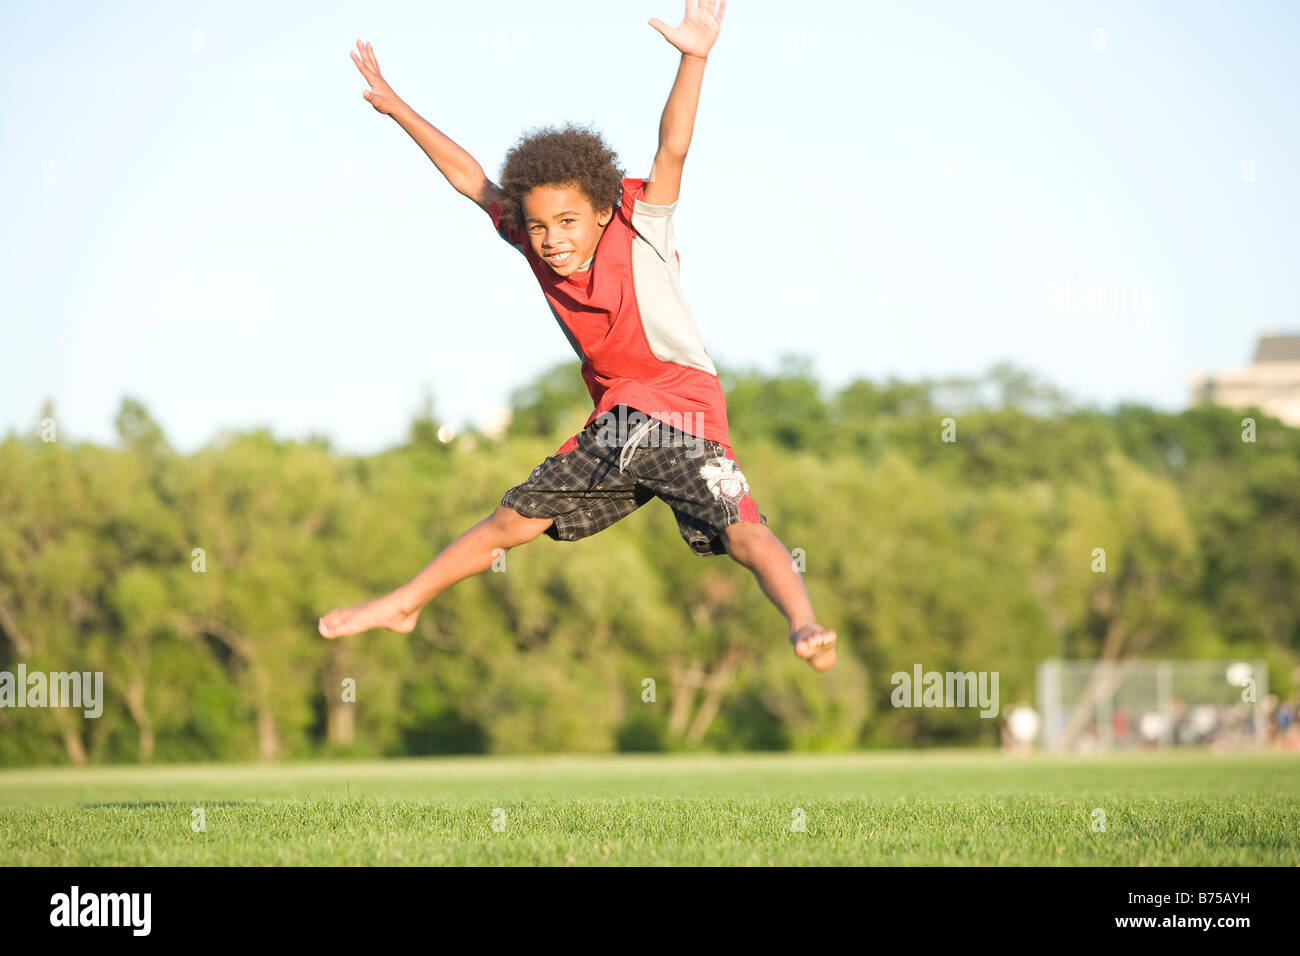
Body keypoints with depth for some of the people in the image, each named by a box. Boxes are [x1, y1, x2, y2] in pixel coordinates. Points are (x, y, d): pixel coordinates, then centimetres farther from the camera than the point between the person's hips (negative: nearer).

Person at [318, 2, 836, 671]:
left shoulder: (638, 233, -15)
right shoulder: (535, 246, -1)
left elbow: (672, 149, -28)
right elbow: (470, 179, 6)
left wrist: (693, 59, -41)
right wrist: (395, 107, 8)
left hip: (684, 415, -6)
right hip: (614, 426, 6)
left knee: (743, 532, -27)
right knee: (513, 520, 14)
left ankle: (804, 625, -39)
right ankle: (403, 606, 26)